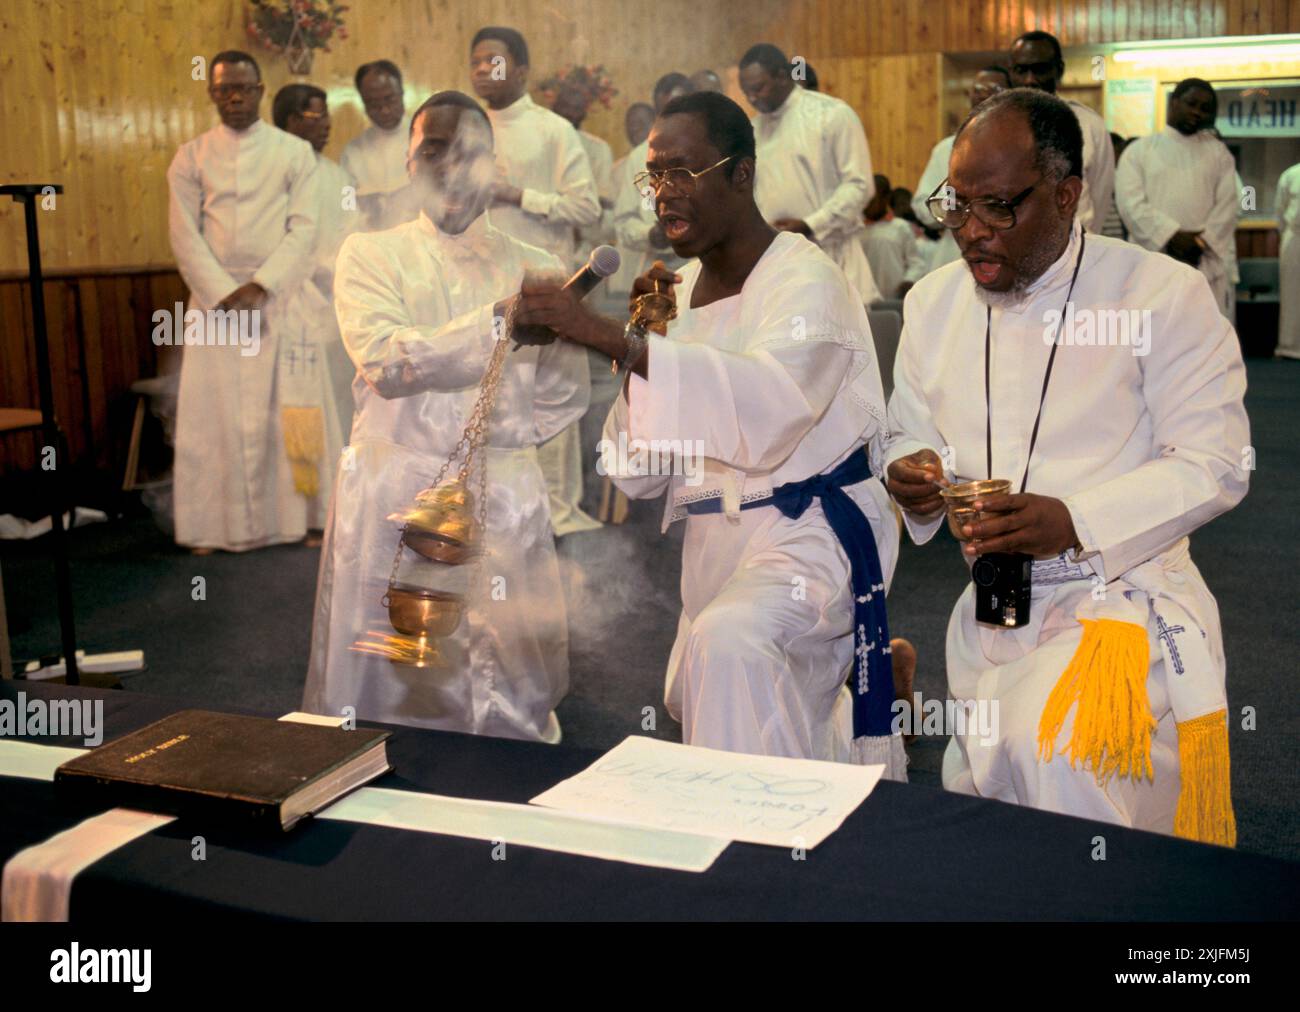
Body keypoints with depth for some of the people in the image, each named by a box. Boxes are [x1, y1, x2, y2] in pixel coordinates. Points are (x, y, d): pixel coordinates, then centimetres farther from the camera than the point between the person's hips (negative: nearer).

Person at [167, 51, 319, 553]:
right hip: (214, 297, 1)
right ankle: (218, 525, 6)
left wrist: (260, 286, -13)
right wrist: (223, 293, -10)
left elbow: (304, 228, -2)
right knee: (215, 412, 0)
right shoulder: (191, 157, 9)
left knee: (284, 408, -1)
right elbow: (184, 233, 2)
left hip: (278, 297, -1)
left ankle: (291, 517, 6)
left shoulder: (295, 153, 6)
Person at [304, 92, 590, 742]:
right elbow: (385, 362, -12)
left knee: (511, 703, 0)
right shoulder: (370, 255, 6)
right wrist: (503, 319, -20)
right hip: (392, 494, -1)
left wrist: (499, 439, -2)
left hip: (503, 500, 1)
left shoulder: (535, 270, 11)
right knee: (380, 687, 2)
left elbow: (566, 391, 13)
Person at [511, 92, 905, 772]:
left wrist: (608, 336, -40)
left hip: (810, 530, -8)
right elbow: (640, 474, 6)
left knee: (728, 640, -38)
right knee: (695, 709, 25)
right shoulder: (680, 289, 9)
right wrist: (644, 336, -7)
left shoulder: (805, 279, -13)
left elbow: (772, 402, -37)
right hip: (714, 536, 9)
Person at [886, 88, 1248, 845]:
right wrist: (913, 475, -9)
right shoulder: (934, 302, 6)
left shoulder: (1163, 293, -9)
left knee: (1048, 743, -32)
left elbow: (1215, 464, -12)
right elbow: (912, 435, 16)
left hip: (1122, 597, -5)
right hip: (991, 614, 6)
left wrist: (1073, 522, -24)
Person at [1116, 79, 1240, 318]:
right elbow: (1130, 203, -4)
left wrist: (1202, 242, -11)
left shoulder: (1219, 152, 16)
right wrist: (1171, 236, -15)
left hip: (1208, 264, 2)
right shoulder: (1139, 150, 9)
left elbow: (1228, 204, 5)